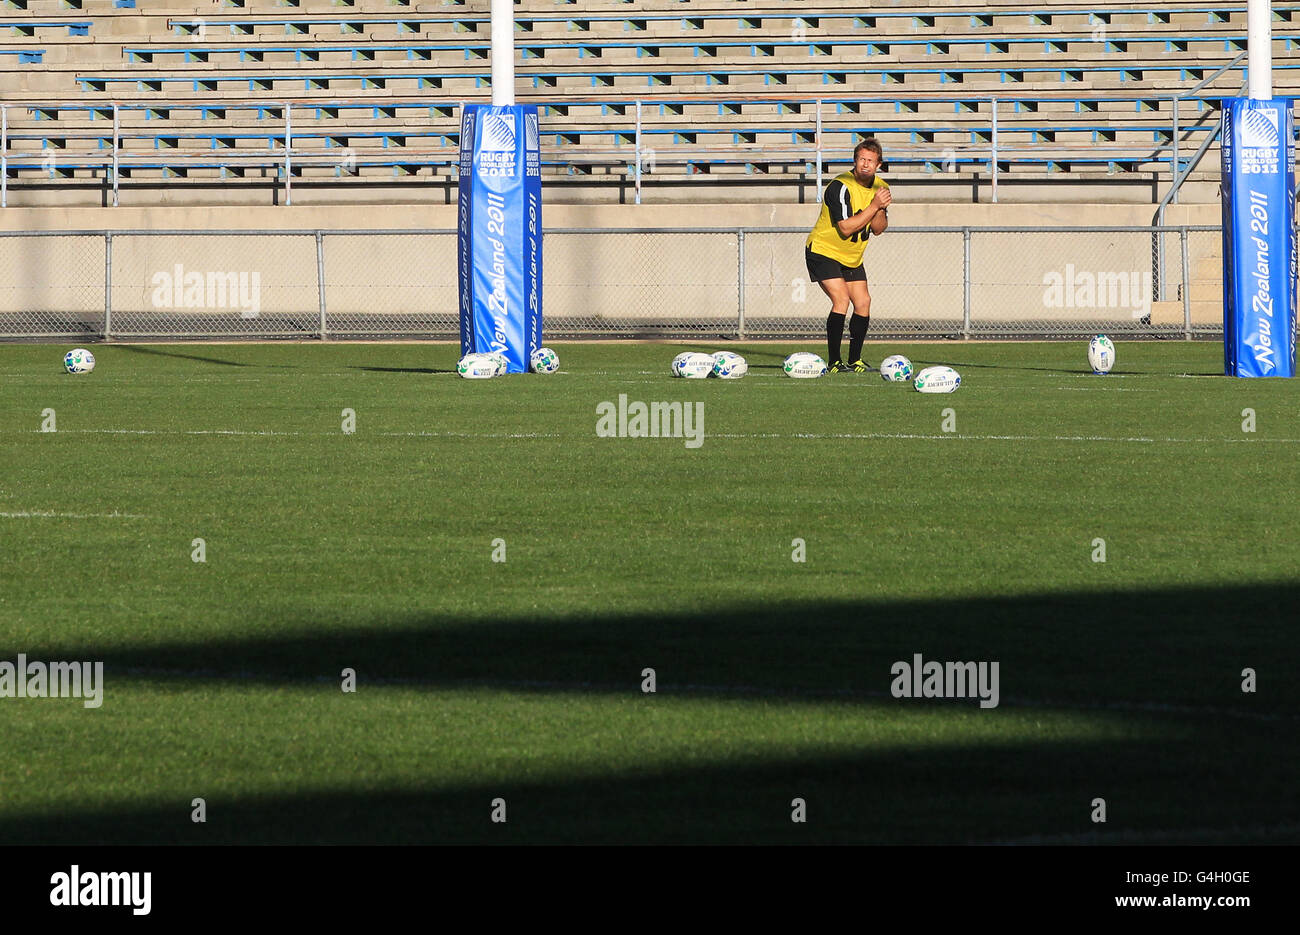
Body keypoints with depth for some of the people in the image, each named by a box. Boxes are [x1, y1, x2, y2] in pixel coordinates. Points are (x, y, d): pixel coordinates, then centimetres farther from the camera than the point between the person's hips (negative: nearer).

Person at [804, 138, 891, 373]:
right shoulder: (840, 186, -24)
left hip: (852, 257, 8)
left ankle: (855, 360, 13)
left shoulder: (880, 187, 0)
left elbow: (878, 229, 0)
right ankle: (834, 362, -18)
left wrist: (881, 209, -20)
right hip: (823, 251, -8)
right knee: (841, 299, -19)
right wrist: (874, 206, -29)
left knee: (863, 302, 2)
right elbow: (846, 228, -29)